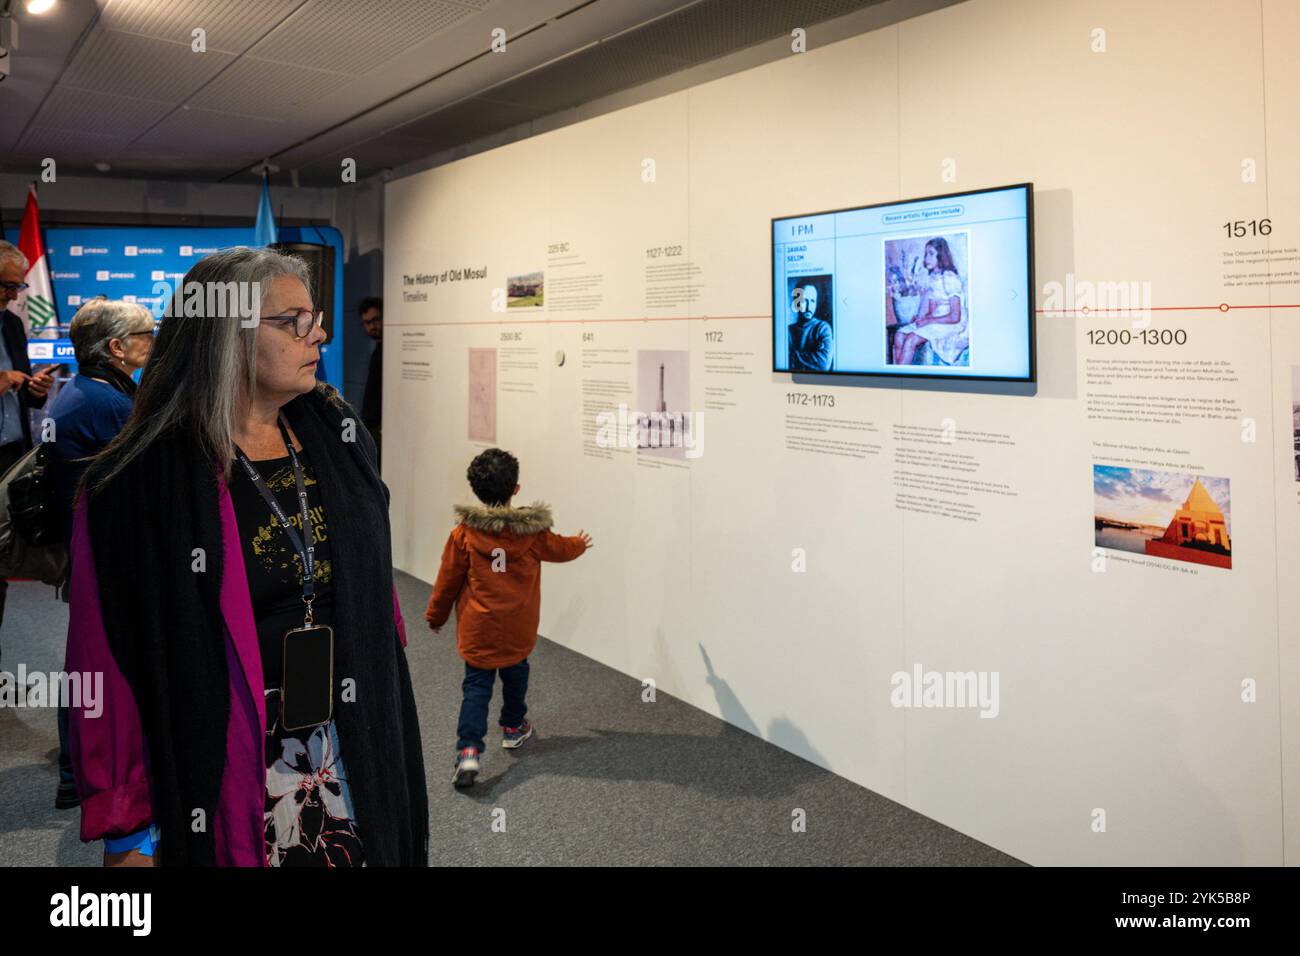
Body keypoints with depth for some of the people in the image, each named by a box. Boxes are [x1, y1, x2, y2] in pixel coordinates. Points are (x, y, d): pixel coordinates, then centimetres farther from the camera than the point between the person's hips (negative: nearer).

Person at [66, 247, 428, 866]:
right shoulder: (140, 484, -15)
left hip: (355, 751, 5)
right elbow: (110, 659, -13)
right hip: (225, 771, -4)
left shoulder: (336, 434, 0)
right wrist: (127, 833, -10)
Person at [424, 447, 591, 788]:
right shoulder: (532, 530, -9)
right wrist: (580, 543, 35)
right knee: (515, 673, 25)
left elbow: (448, 579, -4)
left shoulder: (463, 534, -13)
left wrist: (435, 616, 12)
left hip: (478, 628, -2)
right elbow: (560, 548, 12)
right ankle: (513, 728, 42)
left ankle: (468, 750, -12)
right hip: (519, 628, 2)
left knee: (476, 686, 3)